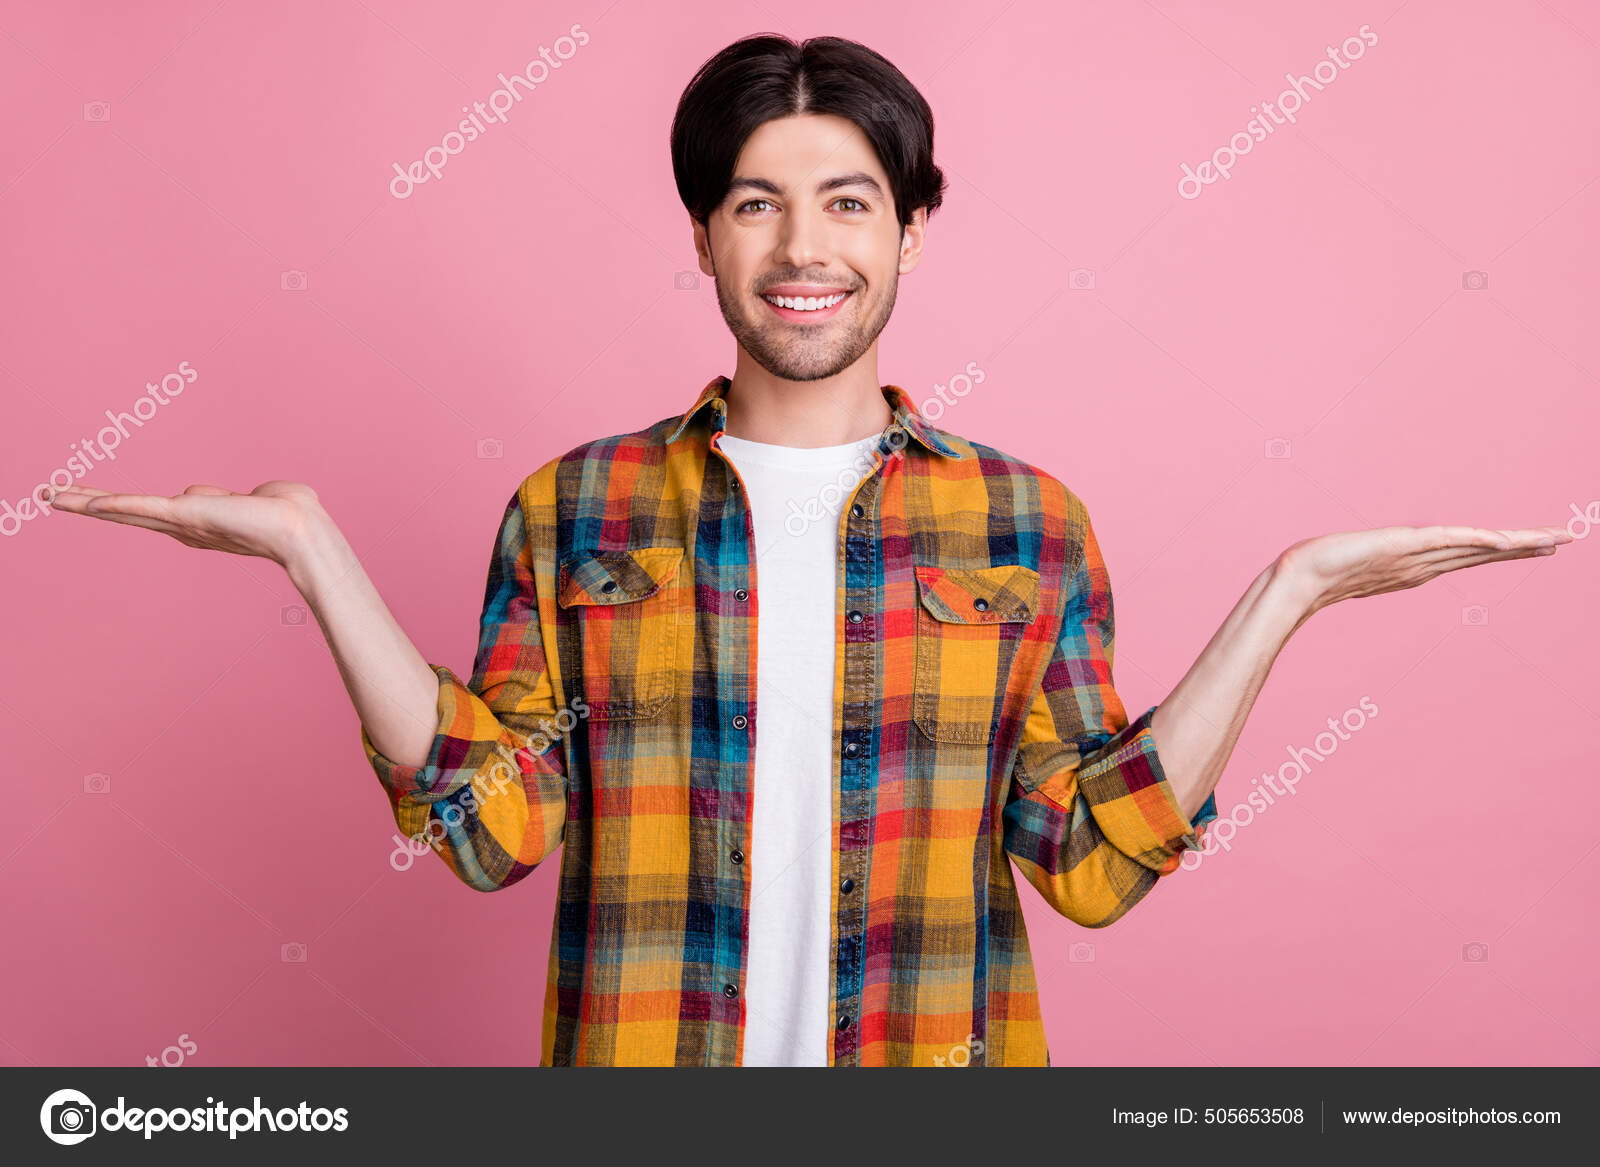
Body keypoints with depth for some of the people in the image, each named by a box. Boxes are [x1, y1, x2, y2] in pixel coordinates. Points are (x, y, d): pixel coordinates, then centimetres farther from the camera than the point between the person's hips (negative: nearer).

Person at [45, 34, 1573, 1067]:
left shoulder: (1028, 525, -3)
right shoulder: (572, 512, -3)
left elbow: (1094, 860, -5)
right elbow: (496, 825, -7)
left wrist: (1284, 597, -11)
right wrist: (316, 552, -12)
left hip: (925, 1063, 1)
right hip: (638, 1046, 0)